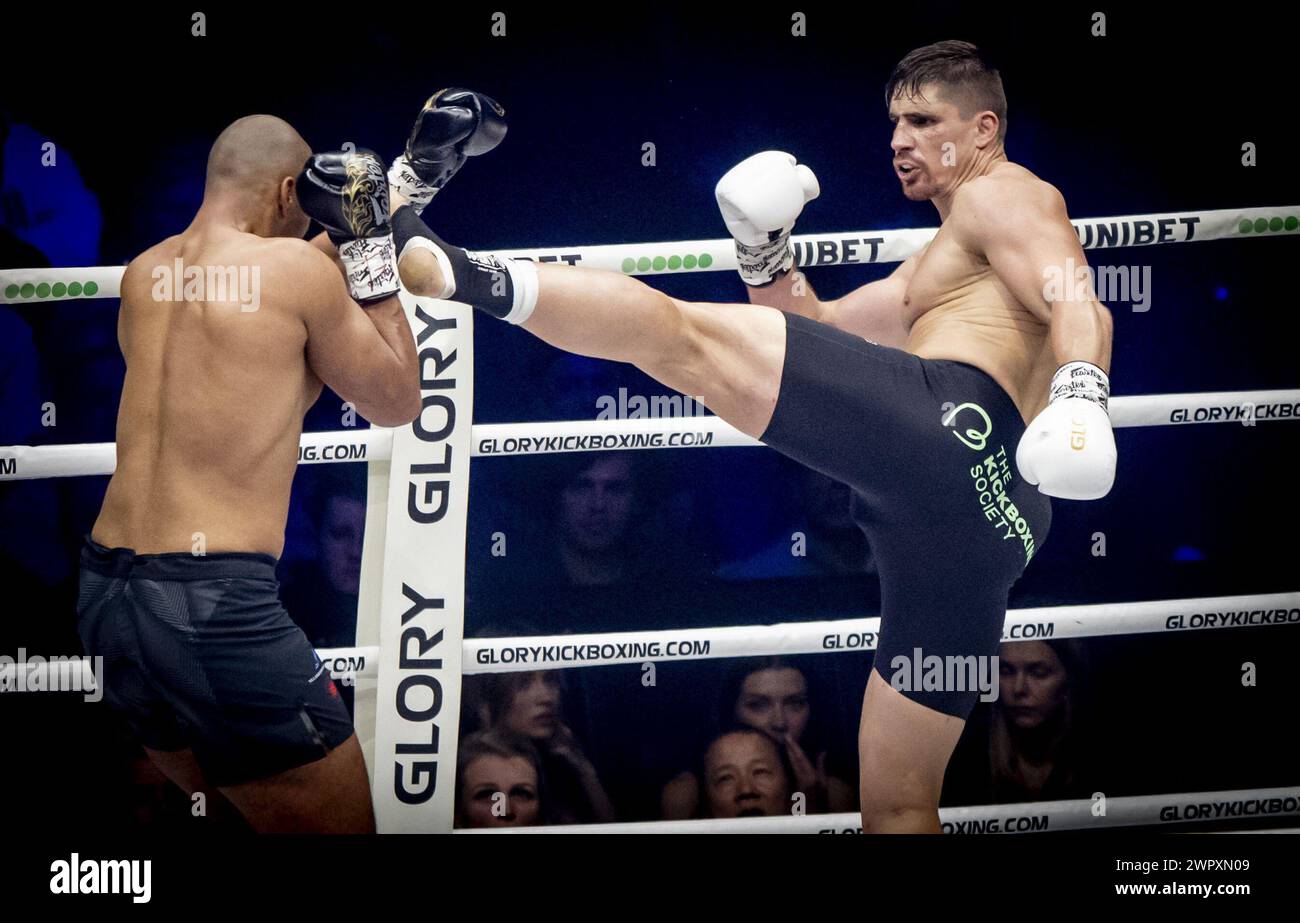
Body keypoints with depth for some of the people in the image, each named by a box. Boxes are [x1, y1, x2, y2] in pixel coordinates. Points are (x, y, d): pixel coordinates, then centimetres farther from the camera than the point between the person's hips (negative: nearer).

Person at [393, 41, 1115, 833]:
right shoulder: (943, 265, 42)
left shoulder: (1003, 194, 15)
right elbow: (819, 328, 39)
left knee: (674, 330, -12)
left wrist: (1081, 394, -26)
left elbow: (1081, 302, -6)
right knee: (898, 797, 11)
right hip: (992, 515, 9)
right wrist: (764, 250, 21)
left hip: (946, 412, -9)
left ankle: (462, 273, -28)